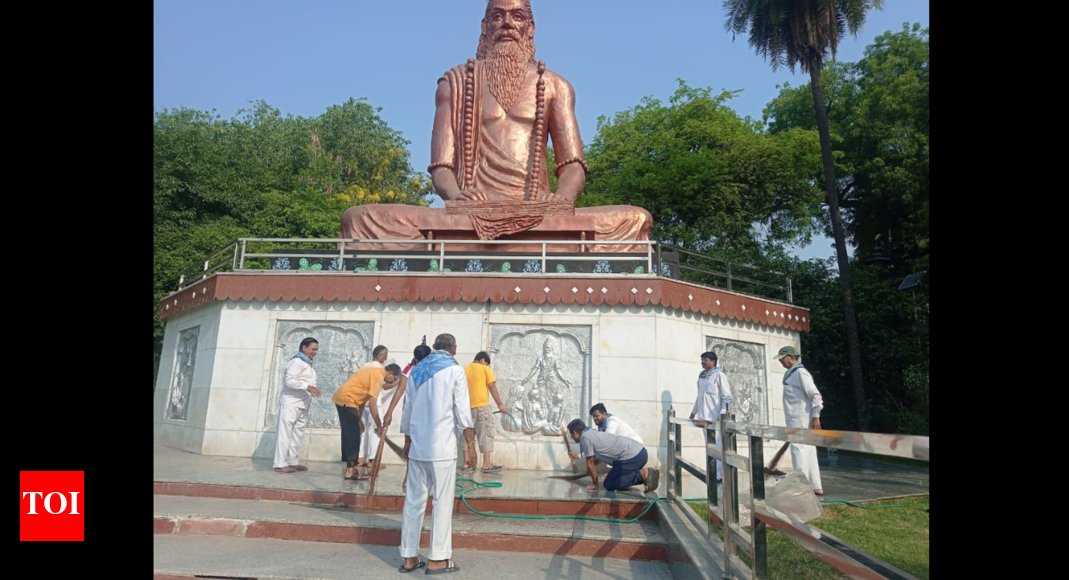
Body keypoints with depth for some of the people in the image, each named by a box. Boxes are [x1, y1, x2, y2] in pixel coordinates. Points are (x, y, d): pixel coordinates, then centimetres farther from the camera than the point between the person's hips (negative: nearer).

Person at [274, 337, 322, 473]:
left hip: (302, 405, 9)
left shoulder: (307, 364, 18)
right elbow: (289, 381, -22)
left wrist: (311, 389, 9)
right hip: (290, 403, -9)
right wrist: (307, 387, -29)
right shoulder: (297, 362, -12)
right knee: (285, 433, -7)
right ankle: (280, 464, -7)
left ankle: (293, 462, 15)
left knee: (297, 435, 10)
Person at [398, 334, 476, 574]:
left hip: (417, 445, 5)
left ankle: (409, 556, 16)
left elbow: (408, 408, 16)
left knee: (414, 500, 10)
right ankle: (437, 558, 4)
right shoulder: (455, 370, -3)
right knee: (442, 501, 2)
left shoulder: (417, 370, 13)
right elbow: (463, 411, -8)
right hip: (442, 446, -5)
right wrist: (470, 446, -4)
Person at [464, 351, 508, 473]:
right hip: (481, 406, -5)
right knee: (486, 434, 2)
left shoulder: (464, 370, 12)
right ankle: (486, 464, 2)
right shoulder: (485, 369, 1)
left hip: (467, 407, 5)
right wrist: (500, 404, -2)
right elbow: (492, 387, -4)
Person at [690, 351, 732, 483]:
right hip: (705, 417, 7)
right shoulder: (701, 376, 14)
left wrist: (722, 413, -18)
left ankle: (719, 475, -2)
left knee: (718, 447, -4)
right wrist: (694, 411, 23)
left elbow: (727, 397, -9)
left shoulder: (719, 375, -5)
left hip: (716, 417, -7)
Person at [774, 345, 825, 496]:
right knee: (808, 454, 13)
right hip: (796, 420, 10)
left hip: (801, 420, -10)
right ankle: (816, 487, 20)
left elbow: (815, 395, -17)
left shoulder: (800, 372, -13)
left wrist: (815, 416, -19)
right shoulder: (791, 374, 16)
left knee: (799, 453, -9)